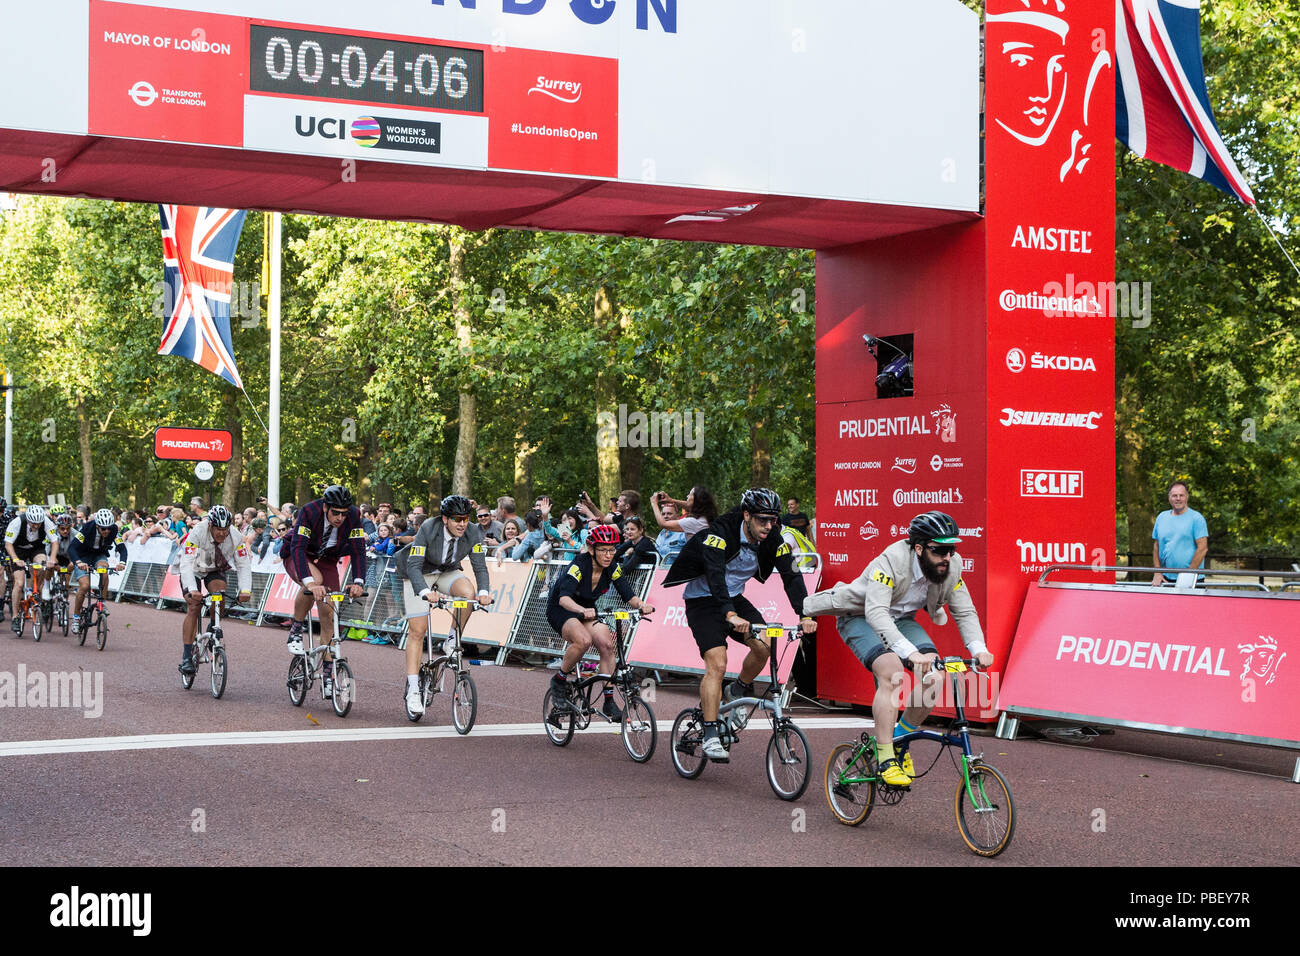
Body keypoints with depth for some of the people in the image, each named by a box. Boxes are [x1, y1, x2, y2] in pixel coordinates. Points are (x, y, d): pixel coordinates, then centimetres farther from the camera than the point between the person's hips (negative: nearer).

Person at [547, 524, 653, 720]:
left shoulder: (612, 568, -11)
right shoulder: (579, 566, -29)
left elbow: (628, 595, -15)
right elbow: (564, 598, -42)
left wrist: (640, 604, -38)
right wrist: (582, 611, -62)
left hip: (587, 610, 6)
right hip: (560, 611, -6)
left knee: (607, 644, -19)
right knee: (584, 640, -33)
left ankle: (609, 702, -13)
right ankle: (559, 681, -10)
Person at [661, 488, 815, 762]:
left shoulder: (773, 539, -10)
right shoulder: (720, 533, -27)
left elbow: (791, 576, -14)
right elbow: (715, 574, -40)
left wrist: (804, 616, -29)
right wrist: (730, 615, -54)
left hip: (734, 598, 6)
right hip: (704, 600, -5)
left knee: (764, 646, -17)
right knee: (717, 664, -20)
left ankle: (740, 691, 11)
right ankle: (711, 736, -18)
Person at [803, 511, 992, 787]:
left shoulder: (951, 565, -17)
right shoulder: (892, 561, -35)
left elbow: (965, 611, -9)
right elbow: (876, 612, -45)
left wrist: (978, 649, -28)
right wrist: (910, 653, -56)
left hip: (901, 619, 6)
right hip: (861, 617, -6)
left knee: (935, 676, -15)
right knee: (892, 673, -30)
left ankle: (900, 740, 7)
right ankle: (886, 759, -24)